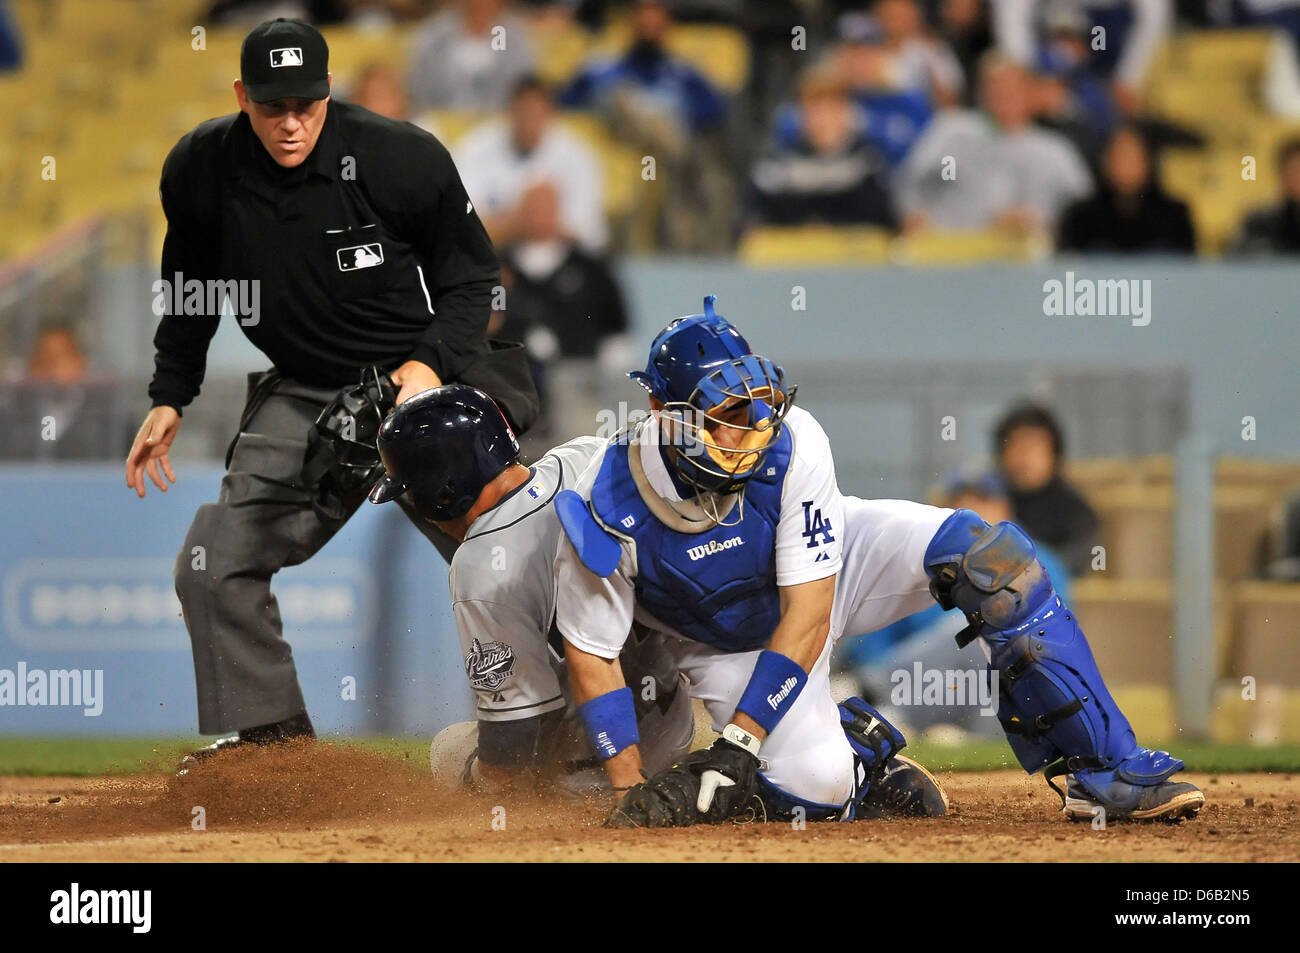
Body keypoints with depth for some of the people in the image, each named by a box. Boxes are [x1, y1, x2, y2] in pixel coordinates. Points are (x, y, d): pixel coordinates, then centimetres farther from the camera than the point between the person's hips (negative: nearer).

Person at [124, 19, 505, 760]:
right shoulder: (200, 172, -8)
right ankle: (270, 736, 7)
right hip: (298, 396, 3)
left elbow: (472, 279, -5)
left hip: (422, 382, -3)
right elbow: (190, 293, 12)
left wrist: (431, 365, -18)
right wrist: (170, 399, 10)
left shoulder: (403, 158, -18)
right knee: (214, 567, -5)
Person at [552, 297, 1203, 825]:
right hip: (729, 648, -1)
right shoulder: (606, 513, -31)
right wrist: (634, 793, -26)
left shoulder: (792, 443, -32)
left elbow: (807, 618, -30)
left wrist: (736, 747, -35)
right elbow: (590, 658, -19)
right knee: (810, 786, -28)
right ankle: (859, 746, 12)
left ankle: (1105, 773, -19)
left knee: (990, 553, -25)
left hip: (828, 564, 1)